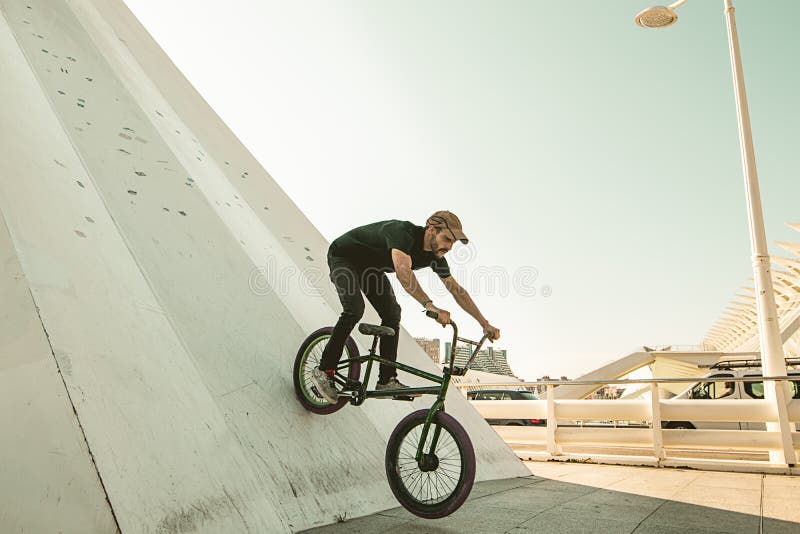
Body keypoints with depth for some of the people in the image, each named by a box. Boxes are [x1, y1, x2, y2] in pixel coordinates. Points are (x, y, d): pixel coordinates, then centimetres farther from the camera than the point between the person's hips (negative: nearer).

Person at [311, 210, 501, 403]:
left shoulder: (435, 255, -12)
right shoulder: (403, 232, -36)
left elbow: (457, 290, -5)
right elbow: (403, 271, -53)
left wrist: (485, 324, -8)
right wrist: (429, 305, -63)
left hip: (369, 265, 8)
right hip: (343, 256, -8)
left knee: (392, 313, -6)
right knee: (355, 309, -27)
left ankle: (386, 380, -2)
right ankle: (323, 370, -16)